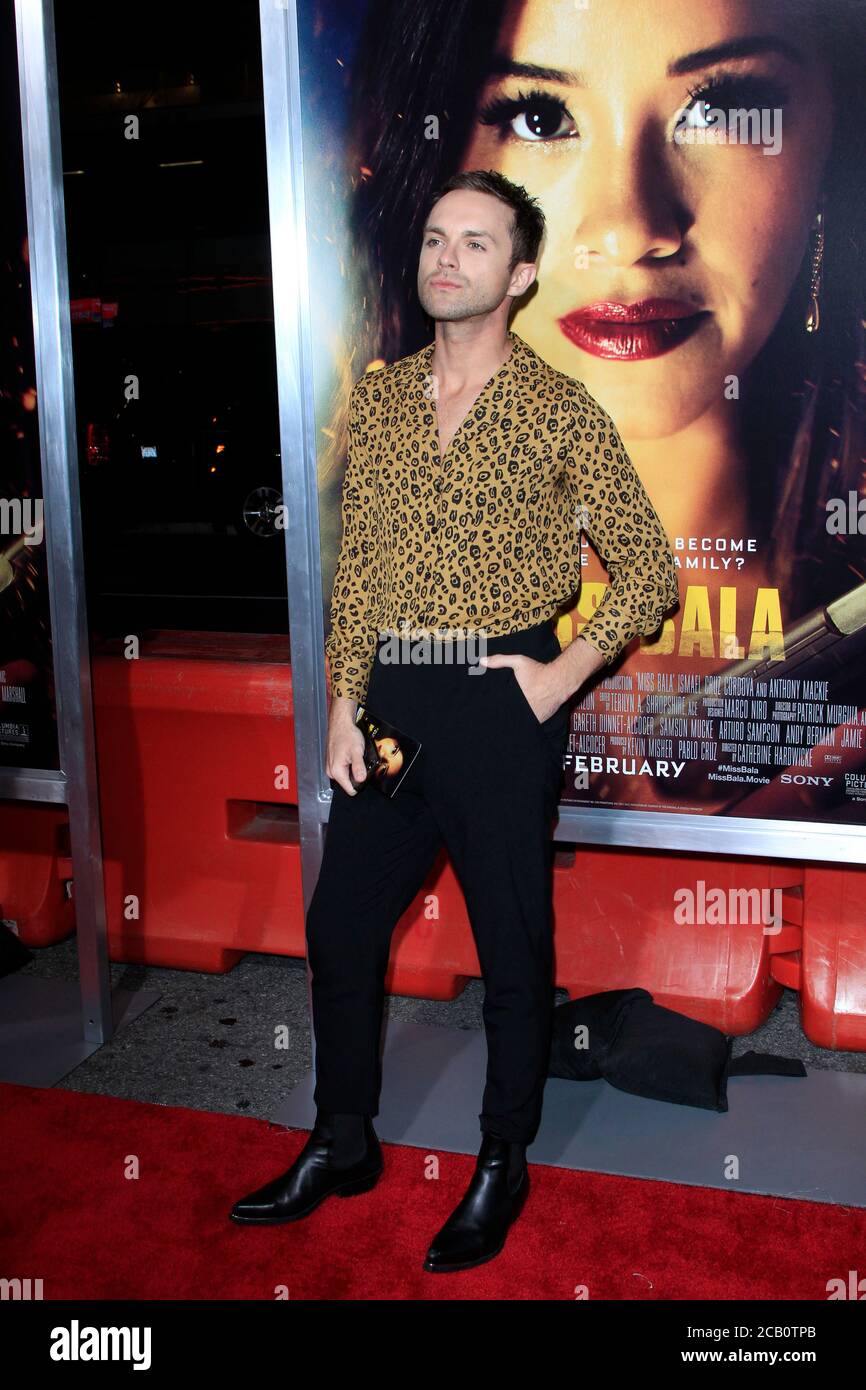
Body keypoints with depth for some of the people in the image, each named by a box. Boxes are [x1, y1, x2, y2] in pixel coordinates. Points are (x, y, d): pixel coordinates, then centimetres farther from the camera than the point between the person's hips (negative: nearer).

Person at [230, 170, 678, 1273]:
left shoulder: (560, 411, -4)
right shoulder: (379, 399, 9)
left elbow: (649, 571, 0)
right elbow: (355, 564, 11)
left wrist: (563, 676, -10)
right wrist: (344, 707, 4)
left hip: (500, 704, -4)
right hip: (390, 700, 5)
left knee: (512, 946, 7)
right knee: (339, 925, 13)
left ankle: (502, 1168, 29)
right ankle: (343, 1145, 34)